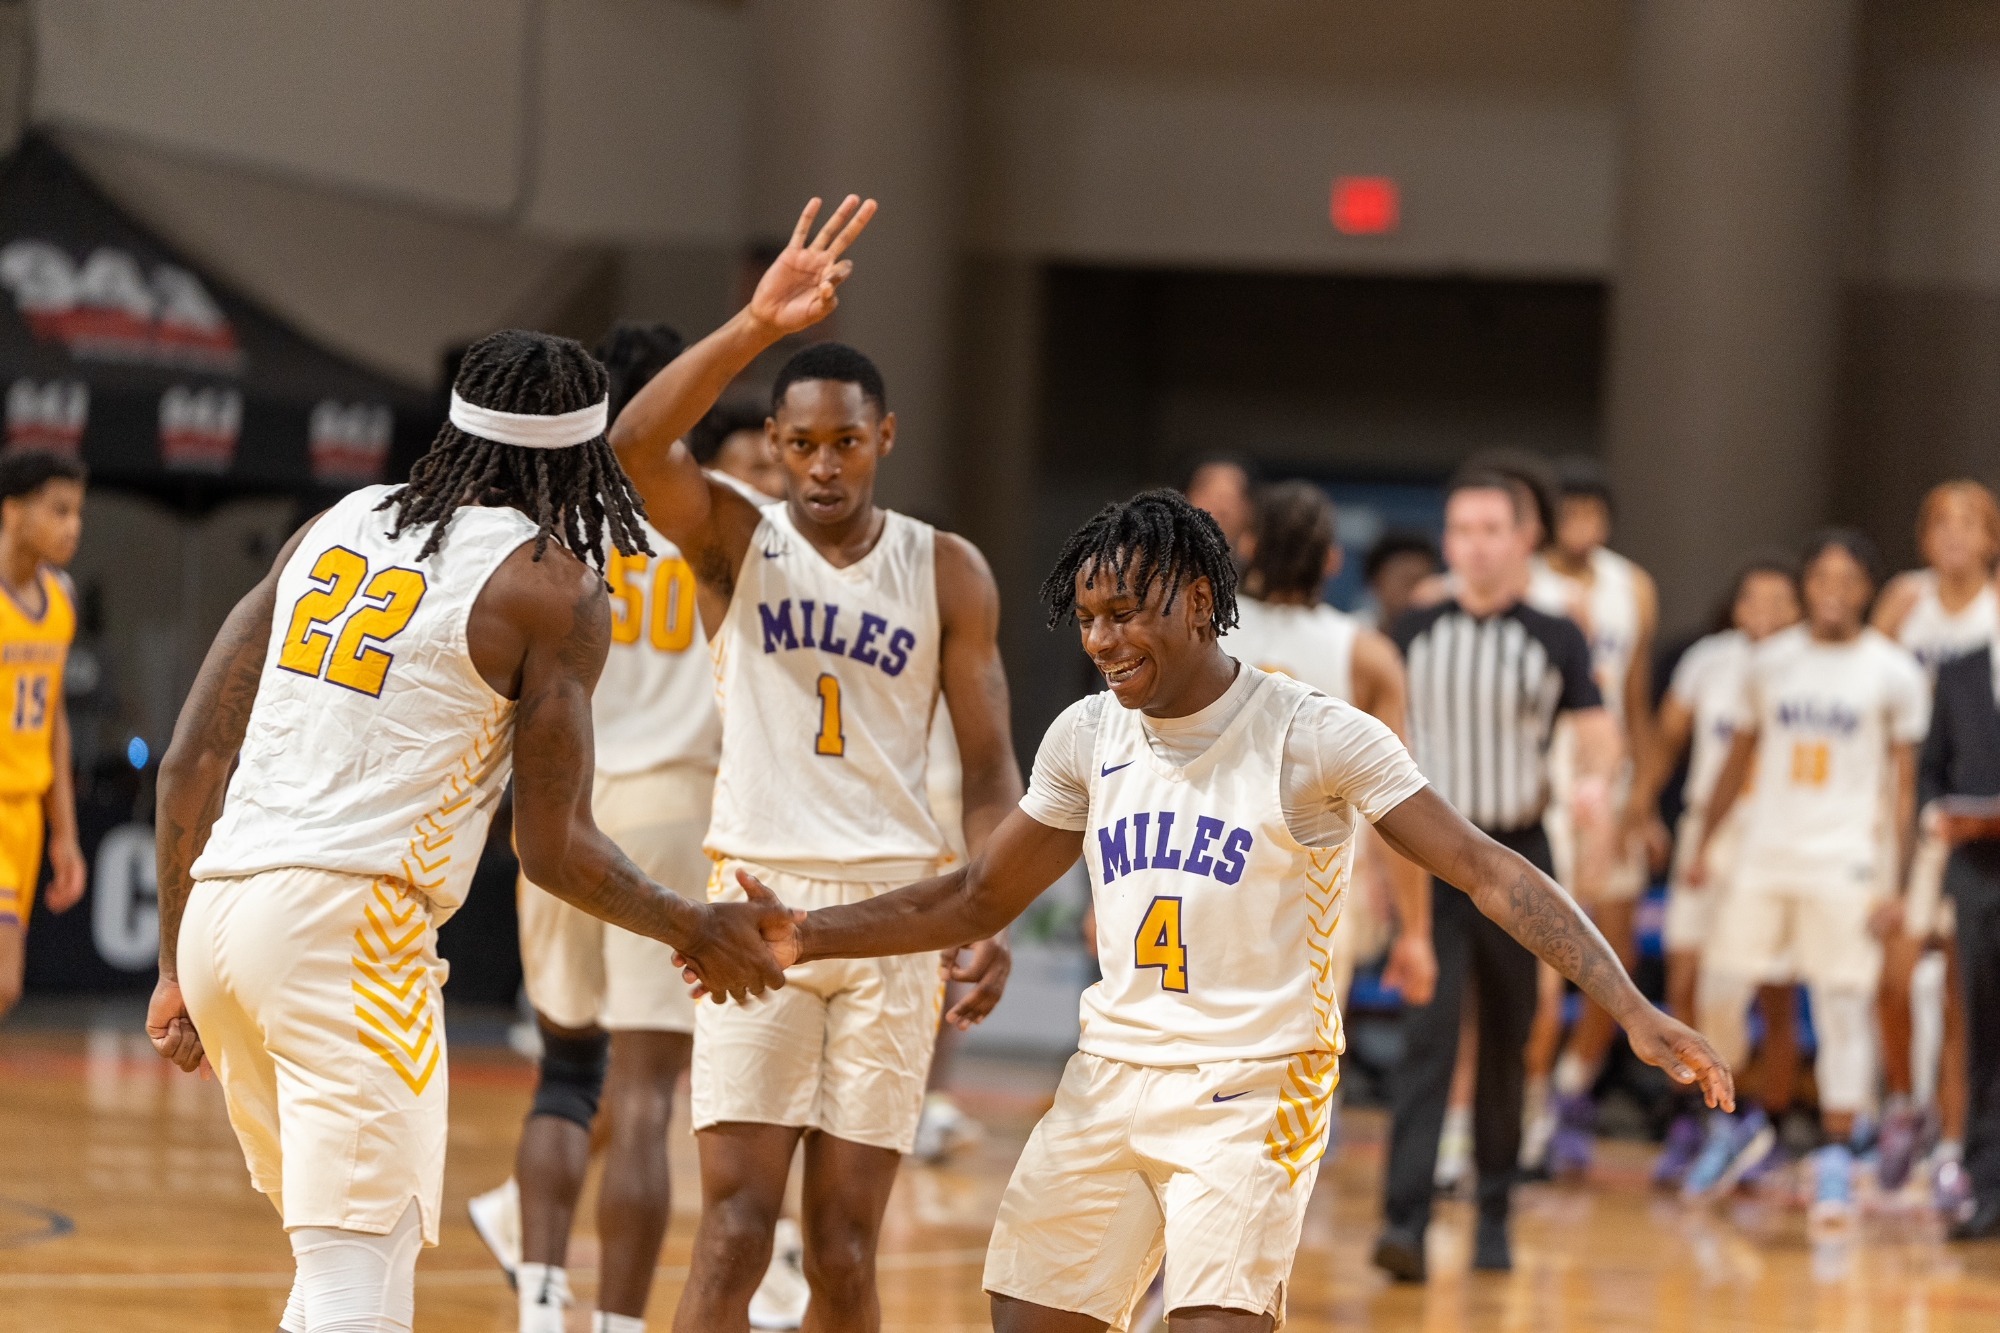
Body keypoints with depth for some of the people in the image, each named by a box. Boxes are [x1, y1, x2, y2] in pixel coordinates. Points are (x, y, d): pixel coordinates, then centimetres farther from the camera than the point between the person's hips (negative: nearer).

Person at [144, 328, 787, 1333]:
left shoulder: (339, 524, 19)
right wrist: (697, 934, 16)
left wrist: (177, 968, 23)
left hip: (217, 907, 7)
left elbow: (189, 763, 16)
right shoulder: (554, 586, 0)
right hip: (350, 920, -7)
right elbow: (551, 847, -1)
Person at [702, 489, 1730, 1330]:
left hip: (1254, 1087, -5)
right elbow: (981, 899, 17)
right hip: (1112, 1074, 6)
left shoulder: (1315, 738, -10)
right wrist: (807, 938, 6)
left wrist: (1634, 1010, -22)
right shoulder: (1086, 738, 6)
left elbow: (1490, 874, -12)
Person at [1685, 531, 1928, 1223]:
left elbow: (1904, 783, 0)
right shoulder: (1770, 662, 8)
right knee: (1717, 997, 2)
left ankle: (1837, 1159, -2)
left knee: (1844, 1010, -7)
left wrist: (1896, 881, -6)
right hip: (1764, 855, 3)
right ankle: (1738, 1124, 23)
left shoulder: (1894, 674, -1)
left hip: (1847, 863, -3)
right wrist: (1706, 844, 14)